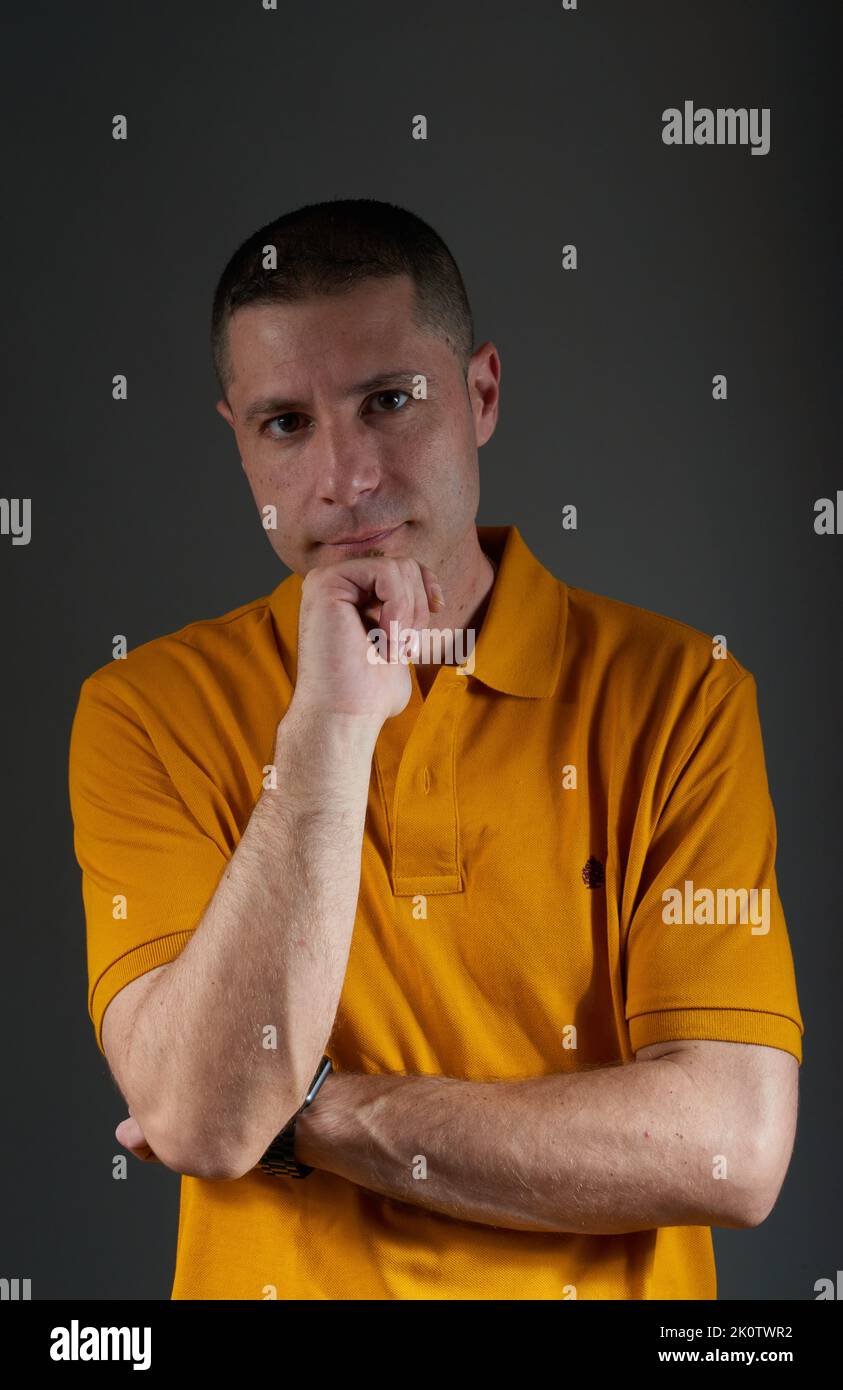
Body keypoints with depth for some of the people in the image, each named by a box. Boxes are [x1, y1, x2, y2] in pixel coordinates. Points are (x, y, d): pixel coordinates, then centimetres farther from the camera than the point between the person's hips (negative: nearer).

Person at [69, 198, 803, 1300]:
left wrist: (301, 1113, -11)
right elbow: (200, 1122, -14)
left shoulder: (675, 691, -5)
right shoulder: (146, 711, -3)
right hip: (274, 1278, 1)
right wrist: (328, 722, -20)